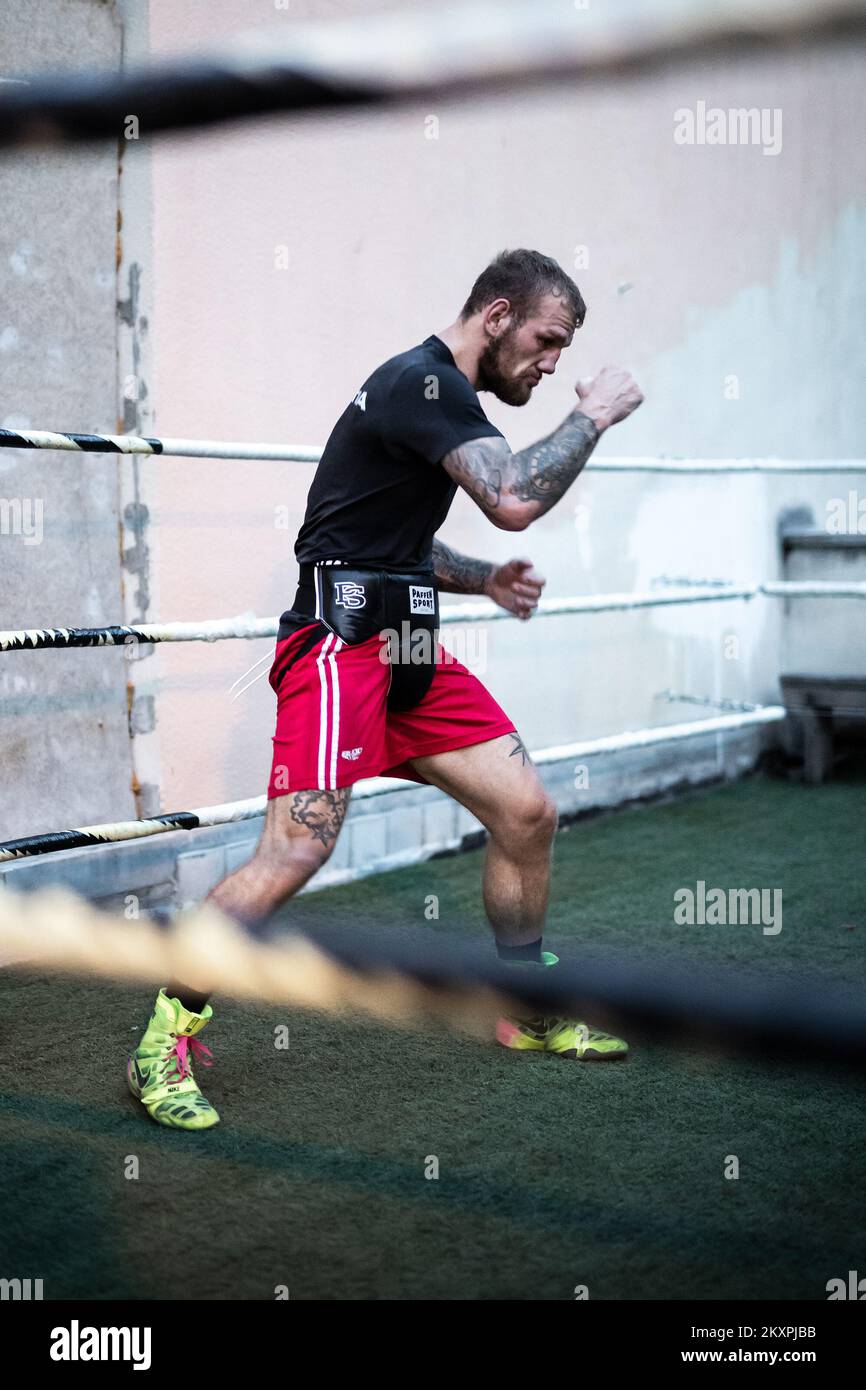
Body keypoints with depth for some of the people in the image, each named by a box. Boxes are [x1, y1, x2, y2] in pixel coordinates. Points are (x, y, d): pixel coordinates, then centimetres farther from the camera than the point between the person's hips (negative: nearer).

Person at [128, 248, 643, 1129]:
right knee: (295, 852, -18)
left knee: (527, 813, 8)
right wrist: (593, 416, -11)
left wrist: (484, 580, 12)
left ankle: (528, 1013, 25)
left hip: (409, 653, 10)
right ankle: (163, 1046, -6)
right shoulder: (423, 381, -12)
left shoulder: (440, 393, 20)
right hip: (340, 646, -10)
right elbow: (514, 500, -26)